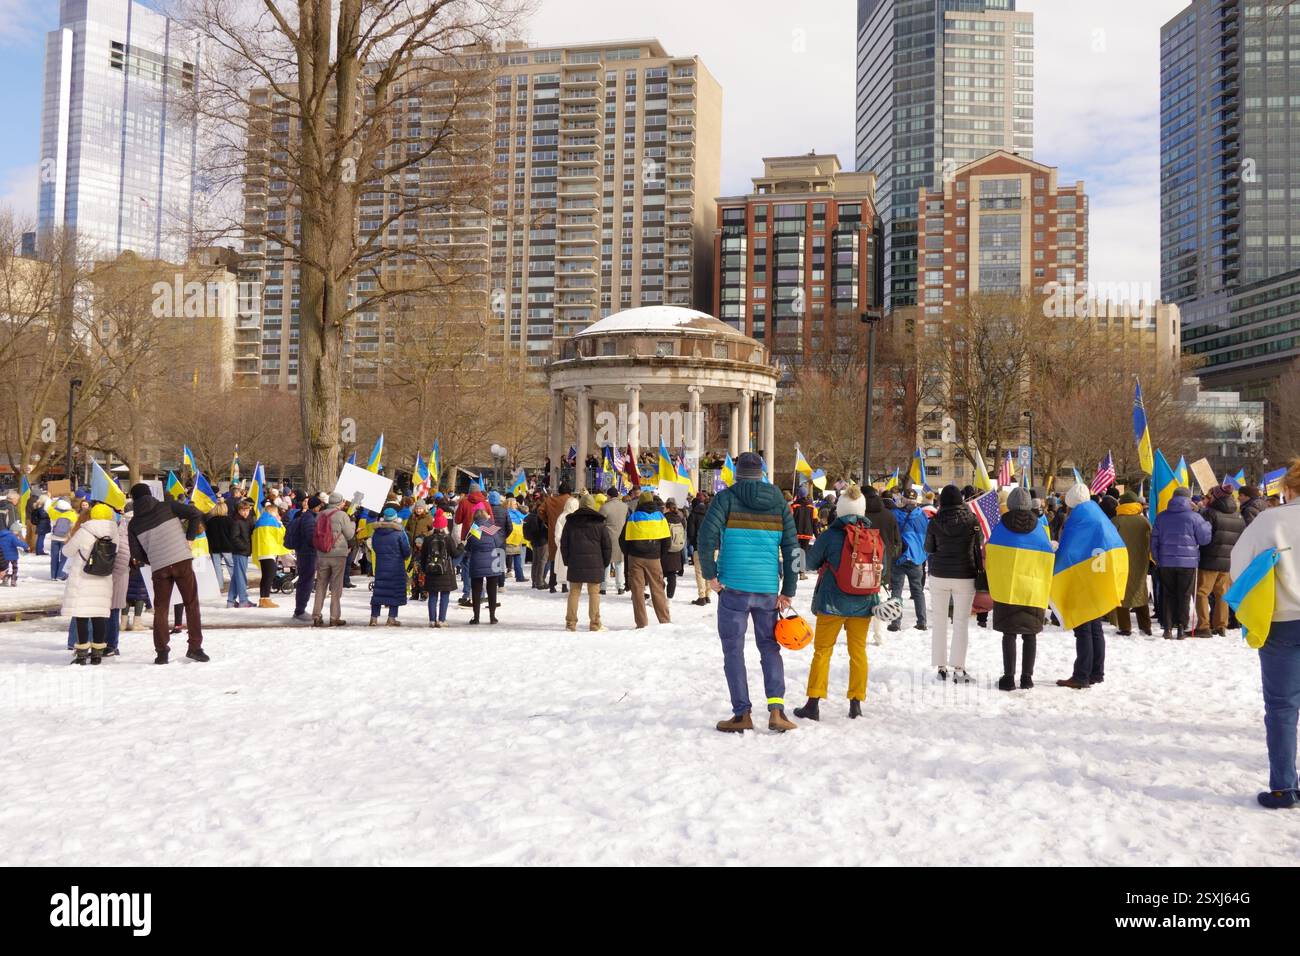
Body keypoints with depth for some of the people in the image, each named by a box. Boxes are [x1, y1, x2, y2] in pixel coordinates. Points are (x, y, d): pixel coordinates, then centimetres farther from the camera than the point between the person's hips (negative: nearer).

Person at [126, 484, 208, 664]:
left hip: (159, 568, 1)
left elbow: (137, 555, 7)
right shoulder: (167, 507, 4)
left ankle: (162, 651, 9)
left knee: (160, 609, 13)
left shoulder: (134, 524, 9)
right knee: (191, 603, 7)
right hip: (182, 560, -1)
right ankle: (195, 647, 5)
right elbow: (196, 514, -4)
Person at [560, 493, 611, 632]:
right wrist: (605, 563, 11)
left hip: (574, 564, 2)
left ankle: (570, 623, 9)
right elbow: (607, 545, 2)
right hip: (594, 564, -2)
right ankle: (595, 623, 2)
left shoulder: (570, 522, 5)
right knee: (594, 593, 2)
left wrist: (567, 561, 16)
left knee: (574, 593, 8)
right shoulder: (599, 523, 0)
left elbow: (564, 543, 9)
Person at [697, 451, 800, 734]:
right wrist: (788, 591, 10)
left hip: (733, 586, -3)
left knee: (733, 650, 7)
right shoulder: (779, 502, 9)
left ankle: (742, 714, 7)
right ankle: (776, 710, 3)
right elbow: (791, 549, 7)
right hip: (768, 588, 3)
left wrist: (710, 575, -6)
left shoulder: (726, 498, -2)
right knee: (770, 647, 15)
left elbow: (707, 536, -15)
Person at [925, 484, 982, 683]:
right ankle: (958, 669, -2)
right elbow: (978, 548, 0)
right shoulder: (972, 519, -5)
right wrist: (979, 572, 9)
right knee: (961, 623, 3)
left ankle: (941, 668, 11)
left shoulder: (935, 522, -5)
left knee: (940, 622, 10)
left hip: (939, 575, 1)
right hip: (965, 576, -1)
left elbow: (928, 549, 6)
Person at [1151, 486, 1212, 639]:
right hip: (1187, 563, -2)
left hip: (1166, 563, 3)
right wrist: (1207, 525, 17)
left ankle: (1168, 628, 5)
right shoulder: (1194, 517, -7)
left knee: (1168, 596, 8)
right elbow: (1205, 539, -1)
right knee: (1184, 596, 5)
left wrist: (1157, 559, 14)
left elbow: (1154, 540, 7)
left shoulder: (1161, 517, 5)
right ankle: (1181, 628, 3)